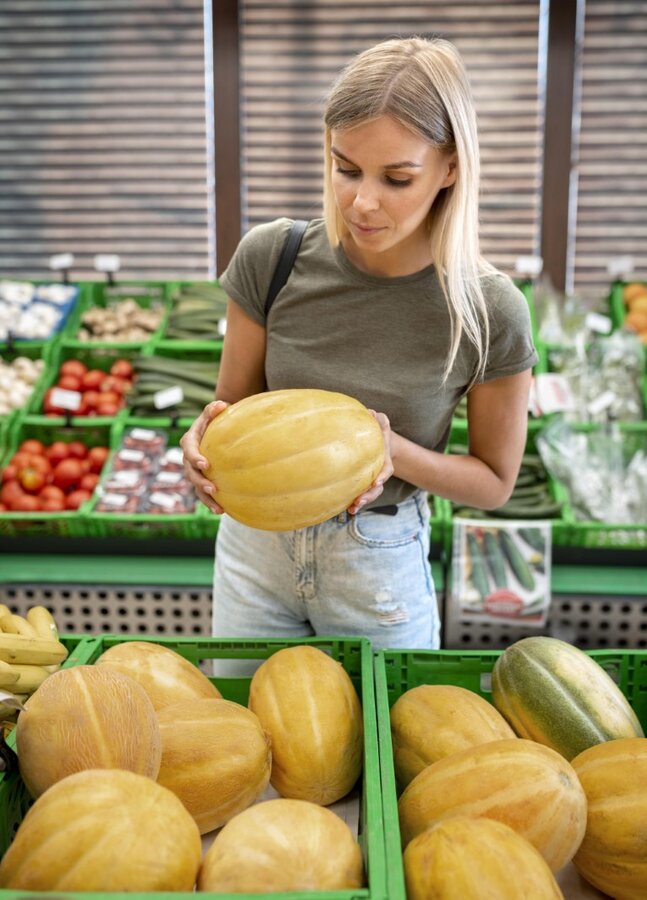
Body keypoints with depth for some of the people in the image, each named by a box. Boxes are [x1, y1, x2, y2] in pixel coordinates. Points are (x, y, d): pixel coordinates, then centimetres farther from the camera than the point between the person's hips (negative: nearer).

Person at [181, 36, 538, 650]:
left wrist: (395, 452, -27)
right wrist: (207, 437, -27)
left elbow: (494, 481, -7)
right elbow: (234, 404, -3)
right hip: (256, 543, 2)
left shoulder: (488, 311, -19)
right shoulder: (271, 257, -15)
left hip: (380, 570, -1)